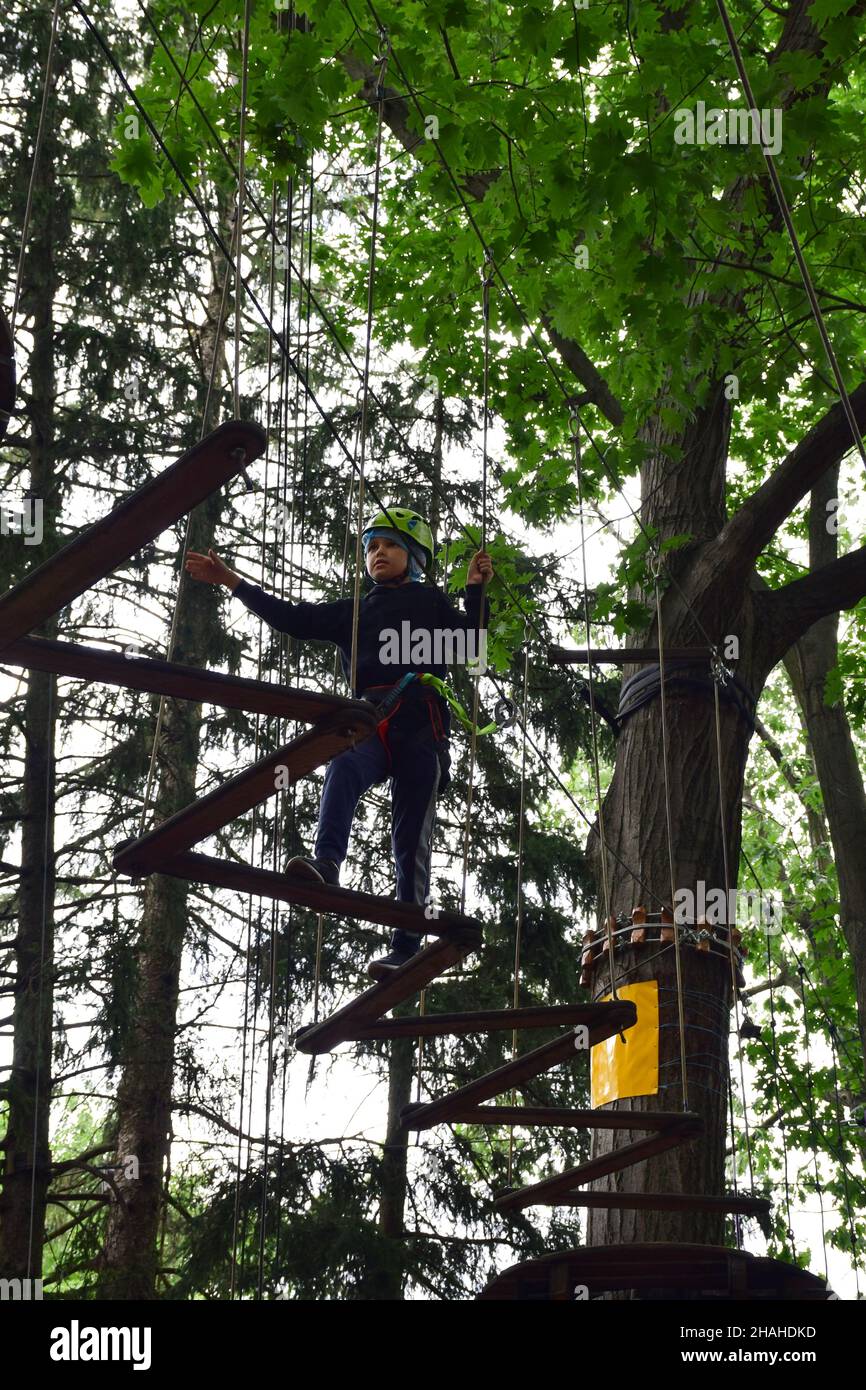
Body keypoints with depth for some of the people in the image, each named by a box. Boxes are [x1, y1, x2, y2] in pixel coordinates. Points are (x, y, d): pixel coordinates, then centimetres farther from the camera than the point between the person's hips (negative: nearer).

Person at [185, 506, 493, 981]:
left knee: (411, 842, -8)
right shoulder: (353, 612, 30)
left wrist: (476, 591, -3)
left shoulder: (432, 603, 22)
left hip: (420, 726, -2)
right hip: (369, 722, 2)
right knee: (344, 767, -34)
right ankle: (325, 863, -54)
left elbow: (471, 643, 9)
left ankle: (406, 948, -13)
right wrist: (230, 581, 20)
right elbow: (294, 618, 23)